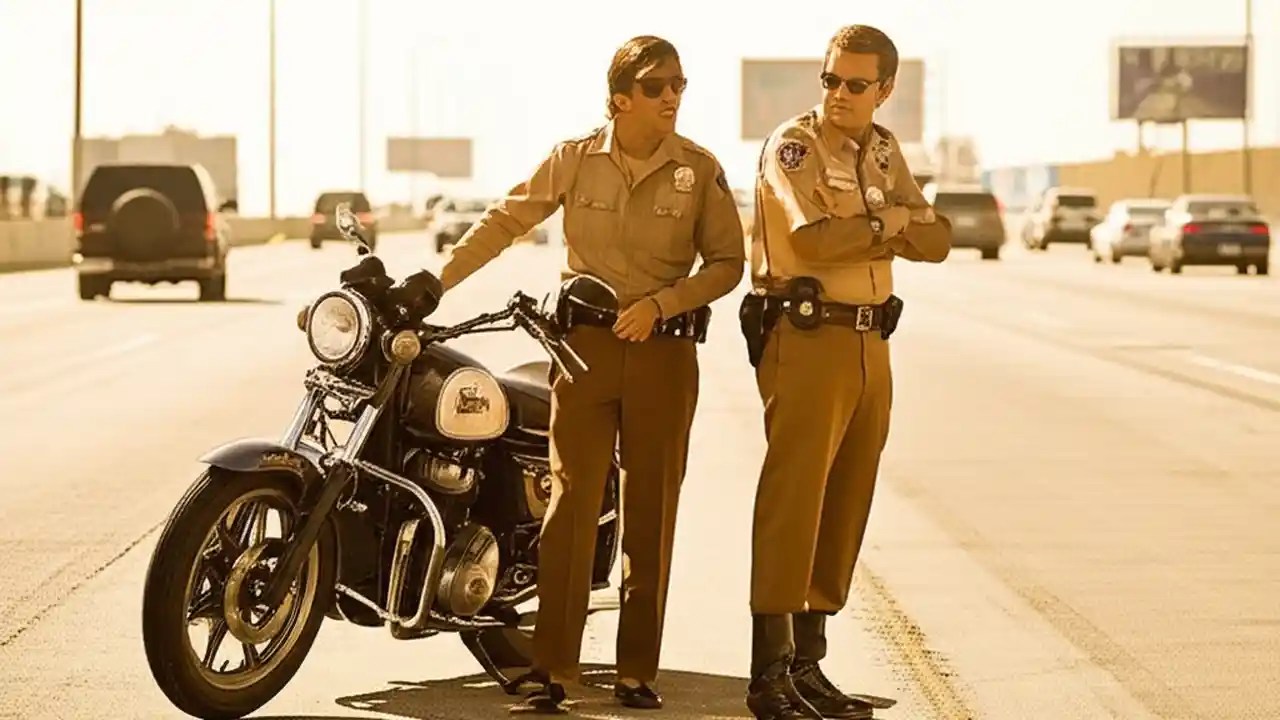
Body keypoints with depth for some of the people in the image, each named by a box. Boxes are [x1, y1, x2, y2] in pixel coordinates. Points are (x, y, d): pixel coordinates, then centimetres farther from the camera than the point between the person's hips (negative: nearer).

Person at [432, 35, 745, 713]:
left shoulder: (700, 169, 0)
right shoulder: (574, 159, 0)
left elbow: (727, 262, 2)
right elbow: (503, 222, 4)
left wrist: (660, 303, -11)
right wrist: (433, 282, -1)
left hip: (664, 349, 1)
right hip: (586, 344, 0)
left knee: (651, 510, 4)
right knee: (572, 498, -6)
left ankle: (638, 670, 10)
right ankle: (550, 669, -4)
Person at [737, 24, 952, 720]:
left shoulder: (883, 150, 17)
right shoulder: (792, 145, -5)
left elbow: (935, 242, 8)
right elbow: (815, 238, -20)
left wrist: (861, 230, -9)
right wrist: (890, 223, -4)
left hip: (871, 343, 7)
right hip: (807, 340, -7)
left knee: (846, 506, 8)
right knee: (792, 503, -10)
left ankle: (808, 664, 15)